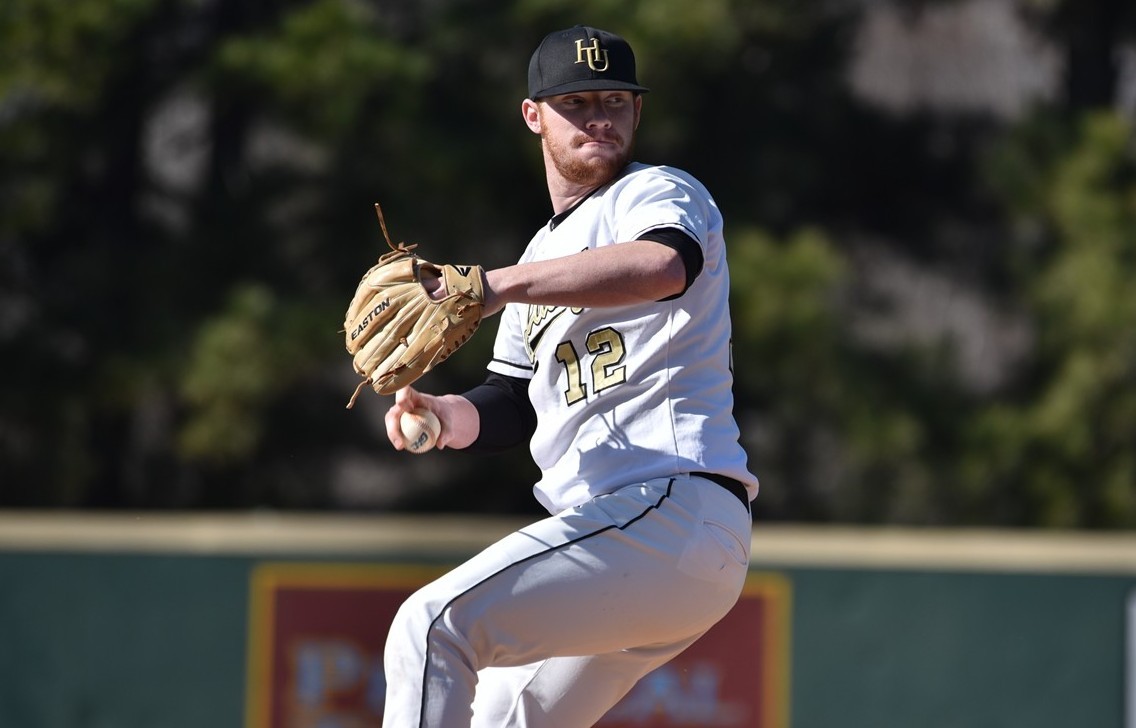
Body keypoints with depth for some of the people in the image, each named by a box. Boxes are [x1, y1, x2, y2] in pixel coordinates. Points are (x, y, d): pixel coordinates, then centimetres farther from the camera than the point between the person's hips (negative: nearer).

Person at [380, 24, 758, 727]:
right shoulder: (547, 250, 26)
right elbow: (514, 405, 23)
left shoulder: (660, 193, -1)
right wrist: (447, 414, -1)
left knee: (434, 625, -20)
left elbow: (665, 265, -27)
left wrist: (496, 286, -35)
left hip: (671, 506, -10)